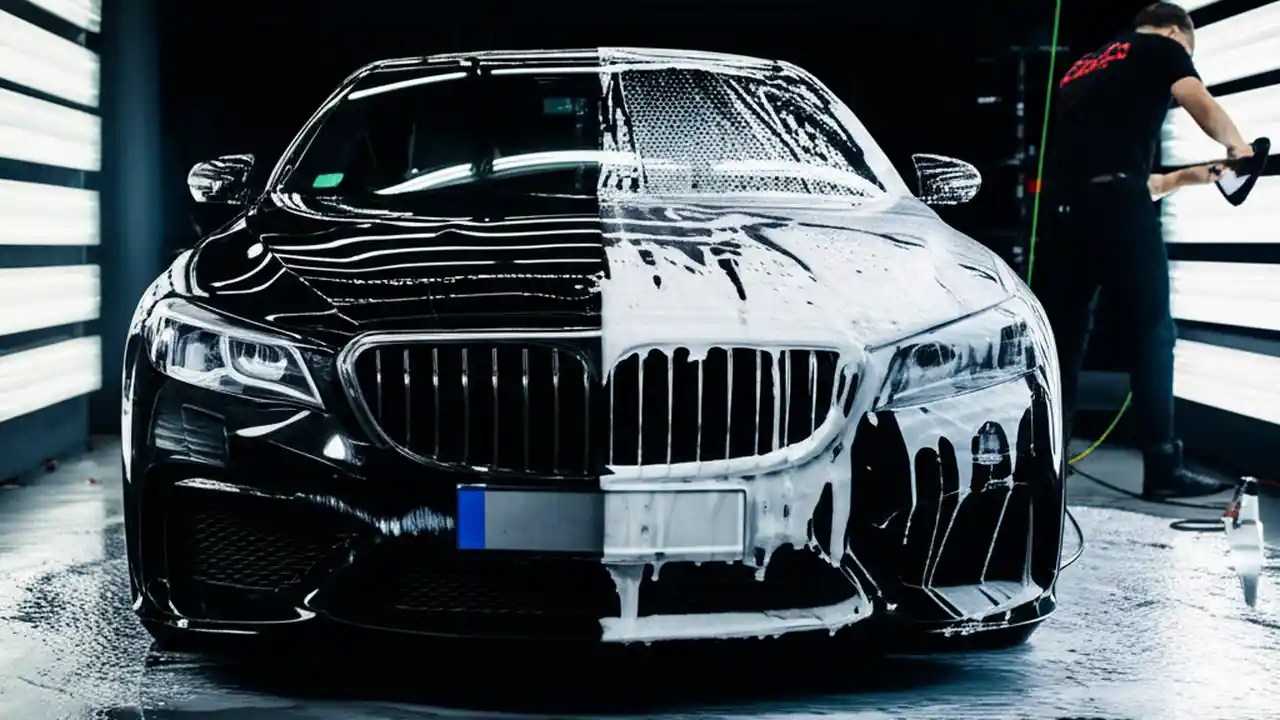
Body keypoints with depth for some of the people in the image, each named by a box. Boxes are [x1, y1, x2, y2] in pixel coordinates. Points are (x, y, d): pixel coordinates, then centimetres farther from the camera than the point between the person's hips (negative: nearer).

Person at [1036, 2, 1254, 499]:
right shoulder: (1158, 48, 14)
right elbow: (1203, 107, -3)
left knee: (1062, 336, 10)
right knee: (1150, 334, -2)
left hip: (1062, 206, 7)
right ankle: (1162, 468, -2)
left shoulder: (1083, 68, 33)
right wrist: (1236, 145, 17)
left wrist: (1186, 177, 35)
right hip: (1116, 206, -6)